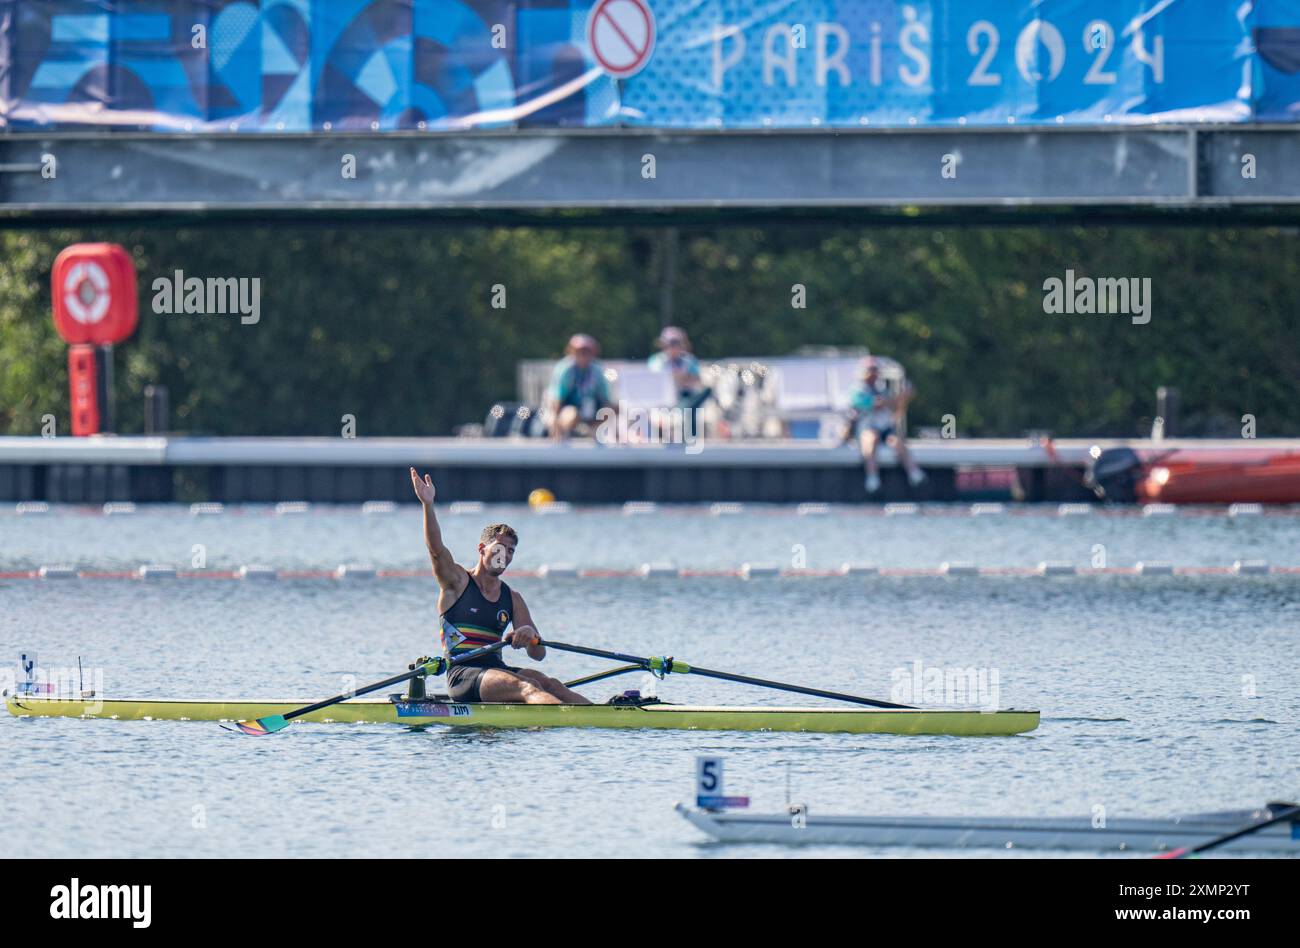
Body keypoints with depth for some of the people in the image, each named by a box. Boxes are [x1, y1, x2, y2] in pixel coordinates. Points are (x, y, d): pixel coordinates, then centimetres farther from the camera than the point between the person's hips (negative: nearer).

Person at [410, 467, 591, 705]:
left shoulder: (513, 599, 19)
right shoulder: (457, 581, 8)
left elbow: (538, 655, 12)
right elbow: (436, 548, -11)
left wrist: (532, 636, -13)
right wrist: (428, 504, -26)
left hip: (497, 670, 6)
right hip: (463, 674, -6)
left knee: (550, 685, -24)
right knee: (526, 687, -31)